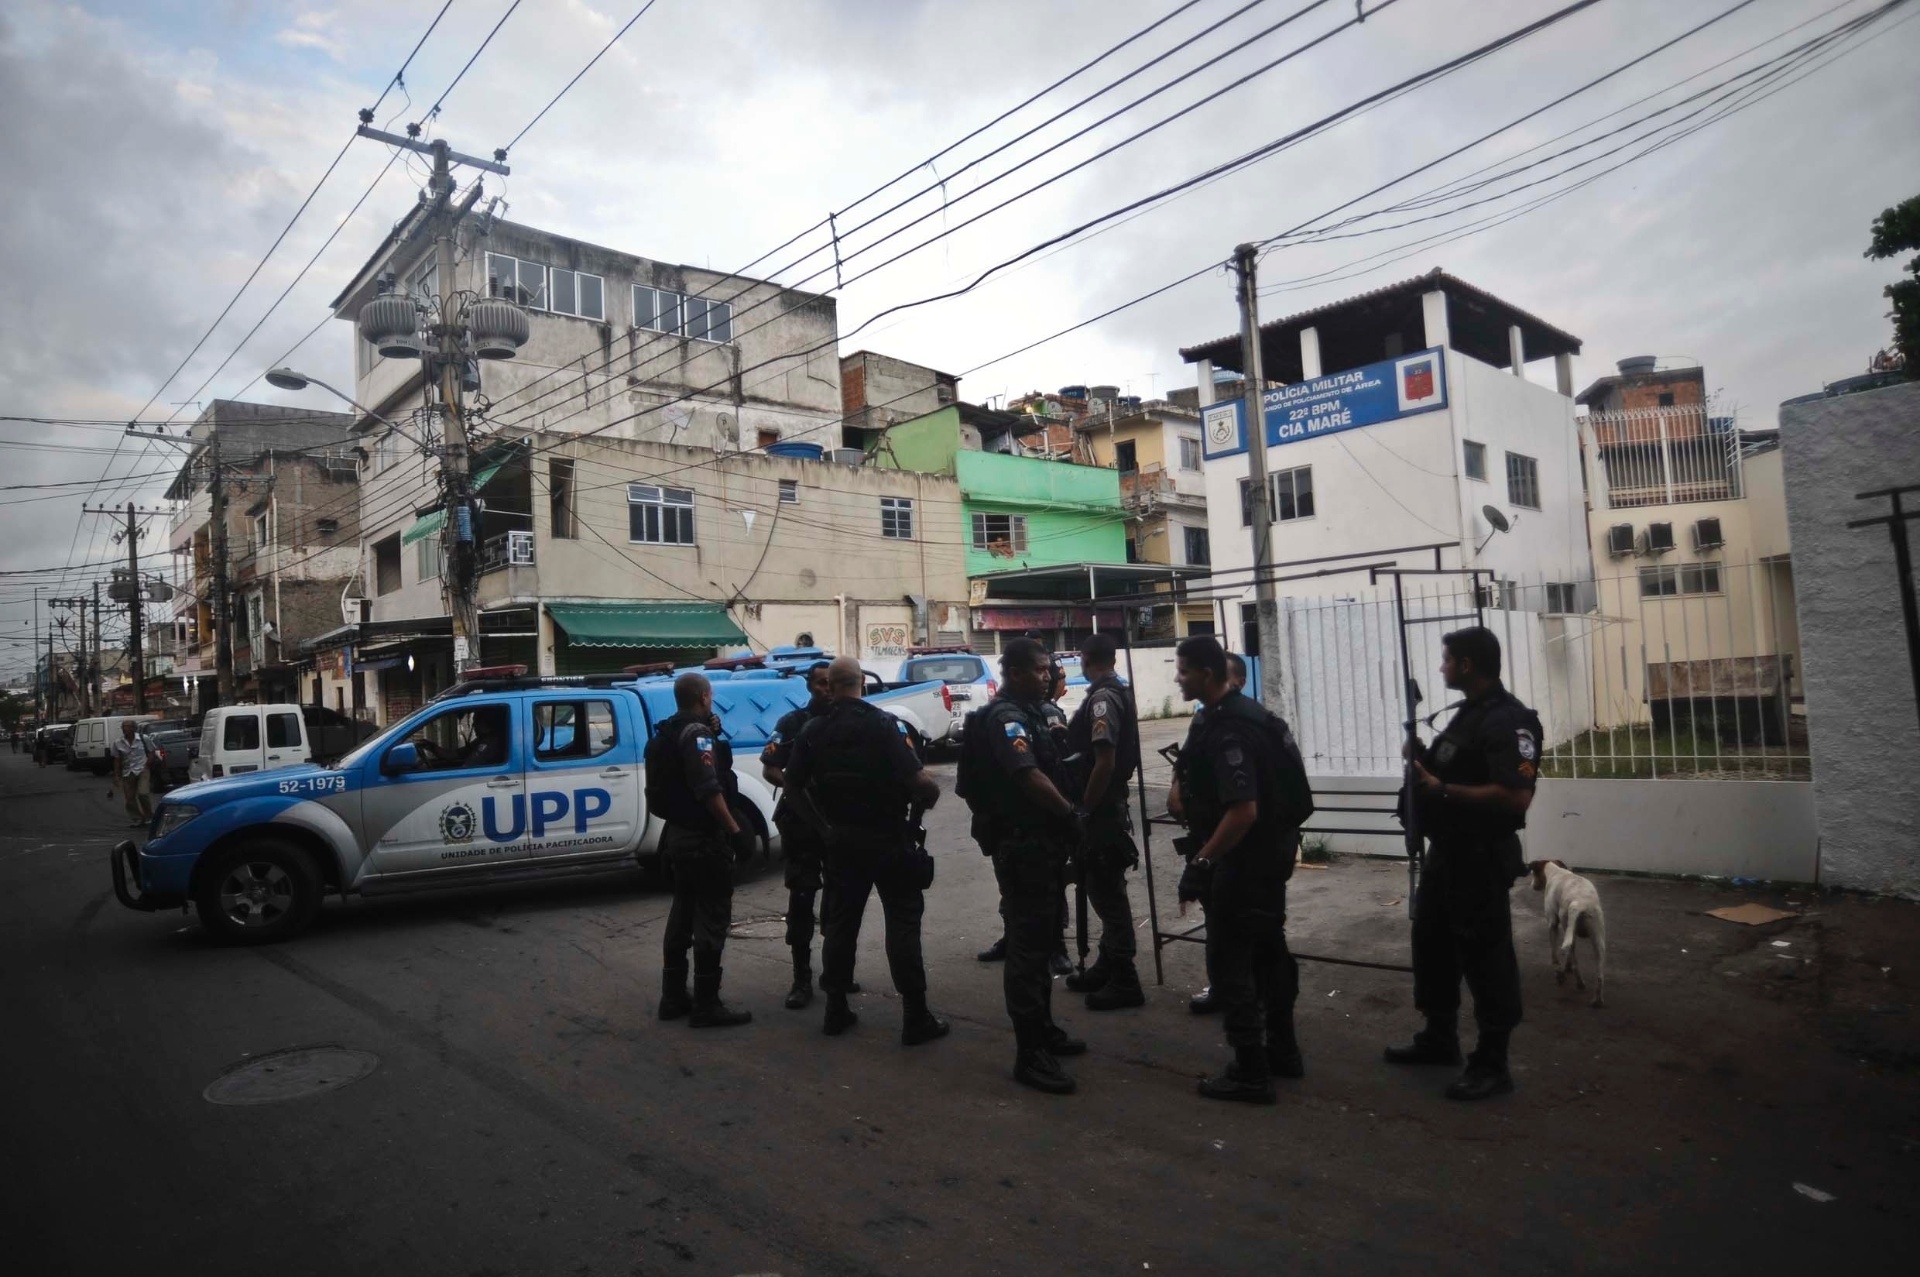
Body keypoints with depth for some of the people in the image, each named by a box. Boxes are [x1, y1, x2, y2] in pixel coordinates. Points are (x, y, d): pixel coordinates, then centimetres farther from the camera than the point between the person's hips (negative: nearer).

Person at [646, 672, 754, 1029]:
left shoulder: (665, 735, 13)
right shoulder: (697, 733, -17)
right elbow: (708, 789, -26)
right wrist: (734, 829, -21)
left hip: (677, 834, 10)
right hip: (704, 838, -10)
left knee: (683, 912, 17)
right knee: (712, 919, -3)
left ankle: (673, 997, 24)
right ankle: (706, 1005, 0)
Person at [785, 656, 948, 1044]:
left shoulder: (814, 731, 1)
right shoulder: (884, 724, -14)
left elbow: (794, 784, 7)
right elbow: (918, 780, -22)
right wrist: (929, 795, -2)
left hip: (841, 839, 4)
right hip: (888, 838, -4)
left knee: (840, 922, 14)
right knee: (902, 923, 1)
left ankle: (836, 1009, 21)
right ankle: (916, 1017, 2)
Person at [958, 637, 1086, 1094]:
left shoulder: (1027, 713, 15)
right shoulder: (1005, 718, -17)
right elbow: (1029, 776, -29)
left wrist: (1064, 819, 6)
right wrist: (1071, 813, -17)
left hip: (1040, 843, 10)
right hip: (1022, 846, -10)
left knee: (1040, 940, 20)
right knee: (1027, 946, -5)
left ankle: (1043, 1029, 35)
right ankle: (1030, 1054, 2)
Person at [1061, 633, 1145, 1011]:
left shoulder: (1102, 699, -18)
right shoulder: (1118, 693, 12)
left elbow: (1105, 762, -24)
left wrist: (1084, 809, -18)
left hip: (1100, 811, -10)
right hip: (1110, 805, 10)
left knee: (1107, 894, -3)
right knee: (1104, 890, 17)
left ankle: (1125, 982, 4)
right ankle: (1107, 967, 28)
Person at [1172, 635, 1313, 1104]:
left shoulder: (1226, 730, -24)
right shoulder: (1245, 712, 8)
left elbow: (1244, 811, -30)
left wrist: (1201, 862, -25)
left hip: (1244, 859, -10)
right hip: (1272, 851, 10)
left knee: (1230, 963, -1)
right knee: (1268, 951, 20)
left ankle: (1250, 1073, 7)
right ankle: (1281, 1050, 34)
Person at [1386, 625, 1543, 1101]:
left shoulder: (1508, 720, -20)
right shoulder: (1469, 712, 11)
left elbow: (1516, 795, -30)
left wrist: (1443, 791, -26)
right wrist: (1423, 759, 2)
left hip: (1482, 860, -10)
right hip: (1446, 852, 10)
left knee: (1486, 959, 1)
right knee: (1432, 944, 19)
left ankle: (1492, 1065, 14)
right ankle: (1439, 1039, 35)